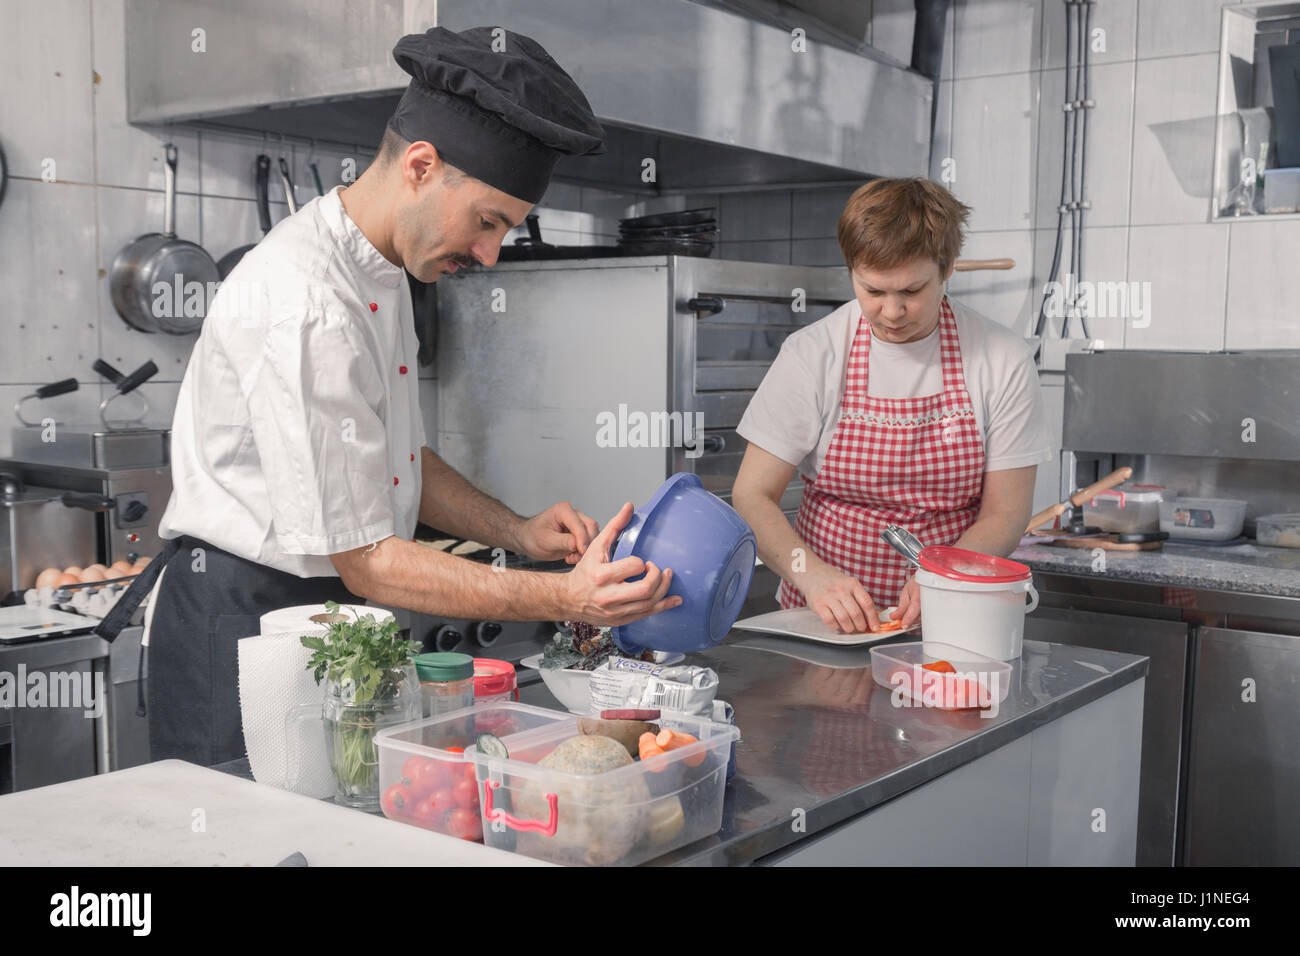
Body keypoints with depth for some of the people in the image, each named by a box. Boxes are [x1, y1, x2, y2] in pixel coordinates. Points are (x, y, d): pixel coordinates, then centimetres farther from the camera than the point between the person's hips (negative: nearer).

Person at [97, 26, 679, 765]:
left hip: (330, 609, 9)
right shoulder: (303, 311, -26)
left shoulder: (382, 271, 6)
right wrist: (566, 599, -30)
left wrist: (518, 532, 0)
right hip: (242, 622, -9)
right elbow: (365, 561, -25)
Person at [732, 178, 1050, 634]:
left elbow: (1005, 515, 1)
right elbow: (752, 496, -4)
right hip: (827, 615, 0)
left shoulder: (1004, 361, -2)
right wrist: (812, 575, -22)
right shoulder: (811, 355, -4)